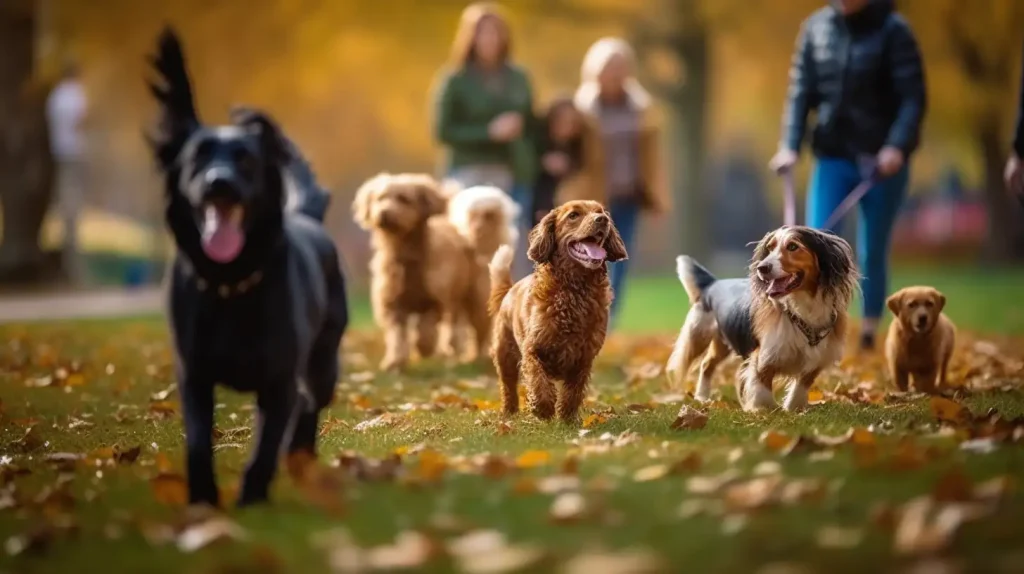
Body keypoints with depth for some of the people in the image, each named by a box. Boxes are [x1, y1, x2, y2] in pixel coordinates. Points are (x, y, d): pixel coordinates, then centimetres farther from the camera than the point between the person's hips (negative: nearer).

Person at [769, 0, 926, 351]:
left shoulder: (893, 30, -7)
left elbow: (913, 96, -12)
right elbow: (801, 91, 5)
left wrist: (897, 146, -26)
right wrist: (789, 145, -8)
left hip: (881, 160, -3)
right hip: (832, 155, 3)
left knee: (872, 254, 6)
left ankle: (869, 335, 19)